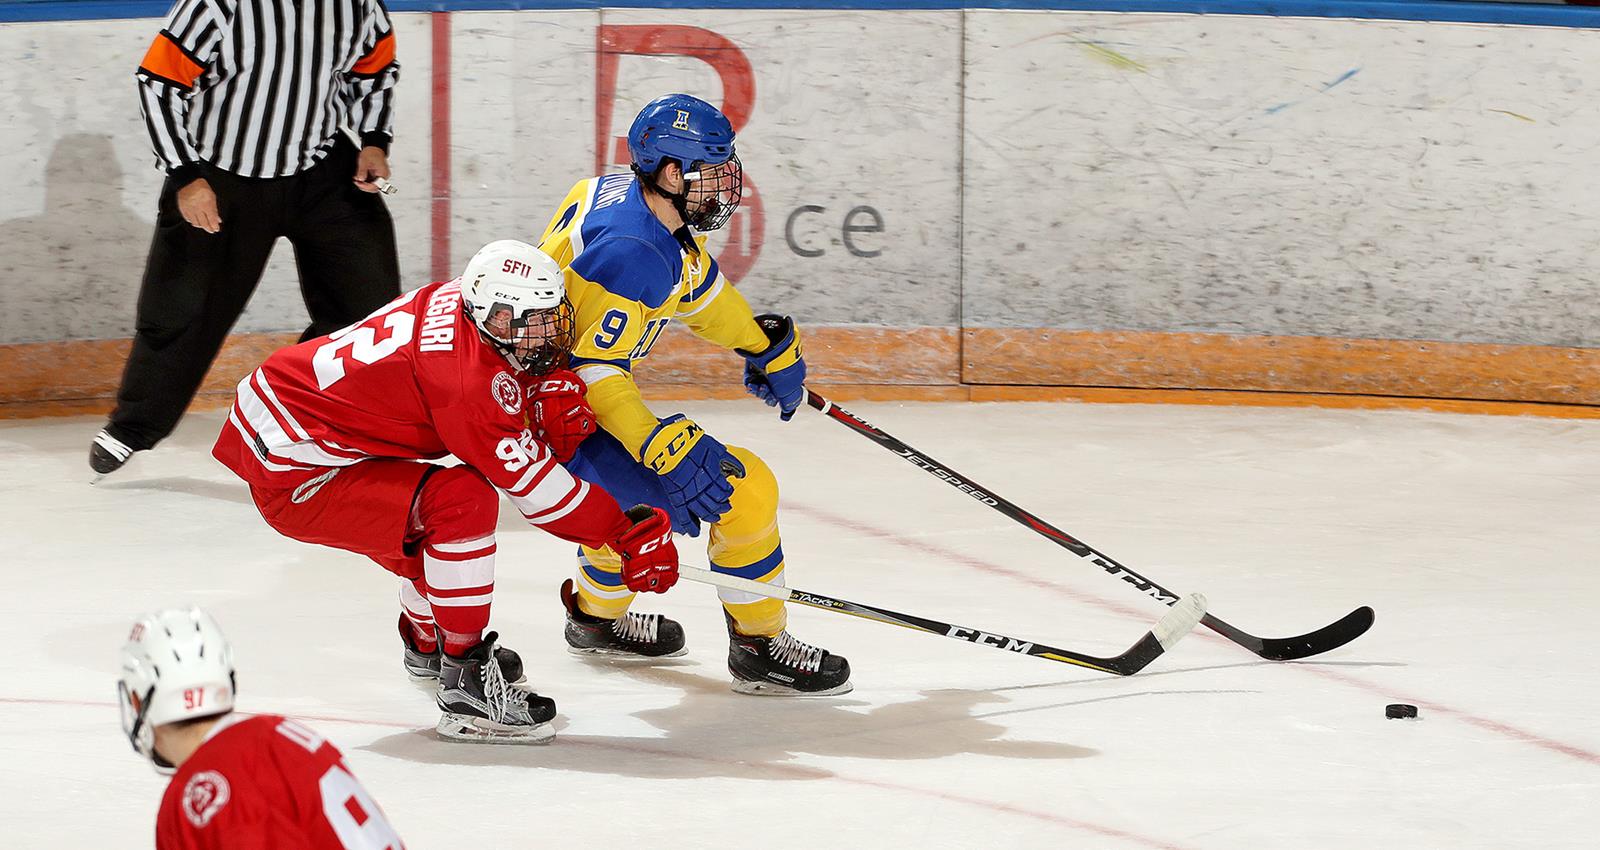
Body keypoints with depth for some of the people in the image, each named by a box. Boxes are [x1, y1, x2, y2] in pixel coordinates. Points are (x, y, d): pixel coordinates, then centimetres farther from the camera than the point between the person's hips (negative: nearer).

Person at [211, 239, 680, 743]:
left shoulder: (457, 301, -1)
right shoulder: (467, 378, -26)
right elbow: (533, 483, -20)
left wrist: (556, 390, -2)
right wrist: (627, 534, -13)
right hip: (291, 477, -10)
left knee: (439, 509, 26)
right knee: (467, 502, -22)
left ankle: (426, 643, 51)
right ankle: (466, 682, -15)